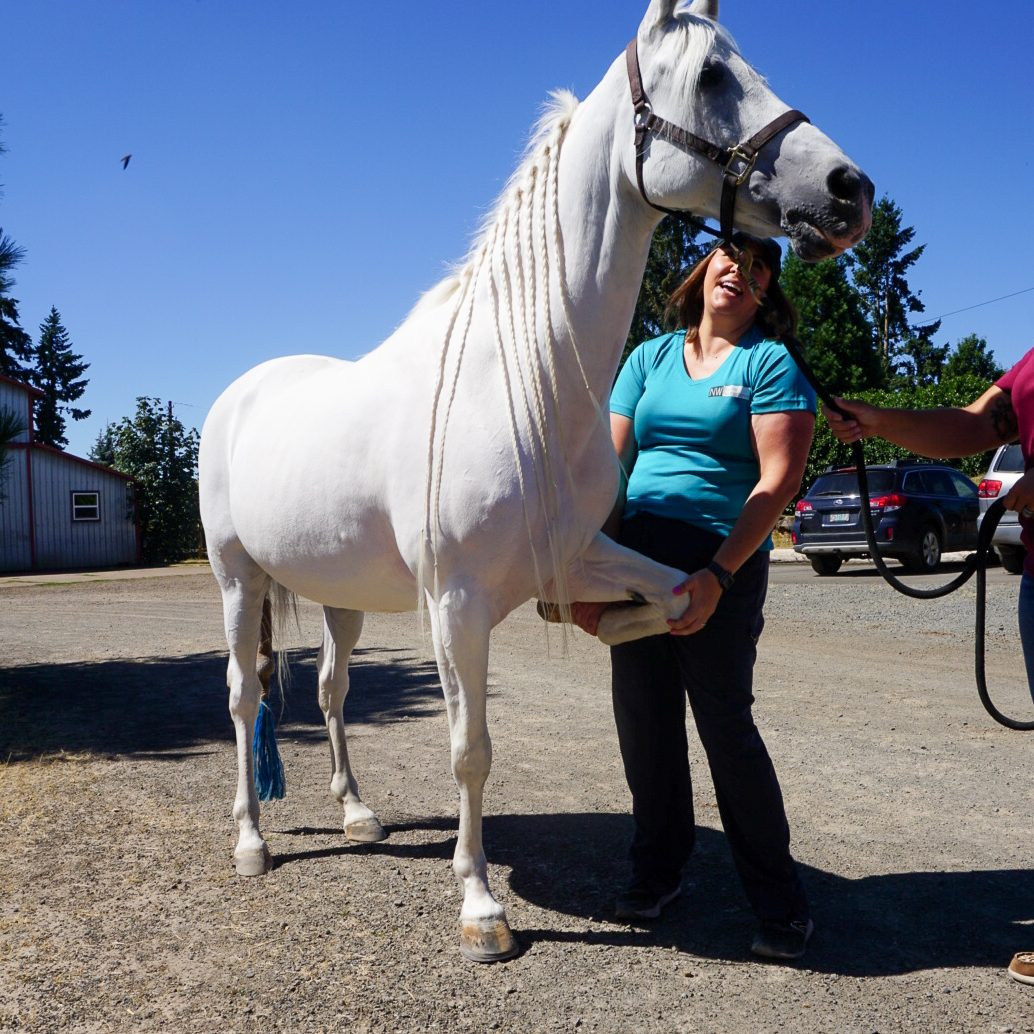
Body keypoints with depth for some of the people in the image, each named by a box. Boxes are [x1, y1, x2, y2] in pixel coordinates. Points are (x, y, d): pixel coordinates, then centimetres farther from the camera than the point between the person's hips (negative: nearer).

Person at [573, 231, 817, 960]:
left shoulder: (769, 363, -1)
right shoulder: (651, 357, 12)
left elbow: (779, 479, -10)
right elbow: (610, 463, 7)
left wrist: (719, 575, -20)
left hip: (721, 564, -4)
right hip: (637, 557, 5)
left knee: (726, 723, -3)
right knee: (644, 721, 10)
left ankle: (781, 901, 13)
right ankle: (658, 870, 29)